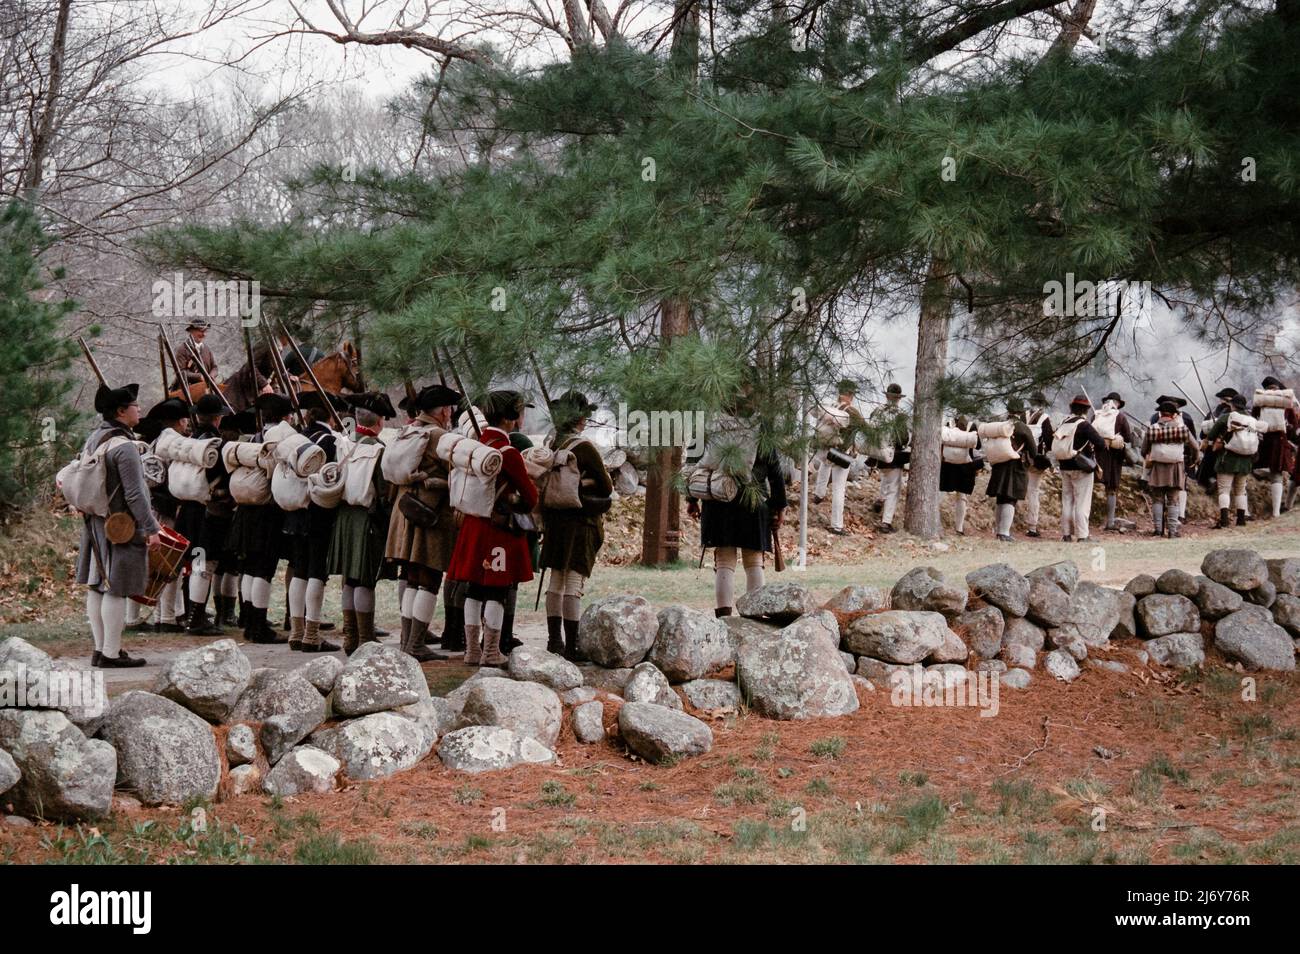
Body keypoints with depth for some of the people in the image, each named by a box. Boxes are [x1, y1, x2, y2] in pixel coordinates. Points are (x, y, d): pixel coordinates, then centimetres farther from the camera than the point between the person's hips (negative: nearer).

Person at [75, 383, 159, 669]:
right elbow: (135, 494, -21)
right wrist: (151, 528, -16)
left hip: (95, 524, 10)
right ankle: (111, 654, -3)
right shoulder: (124, 446, -19)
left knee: (96, 586, 13)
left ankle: (100, 649, 21)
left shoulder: (92, 439, 10)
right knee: (116, 590, -5)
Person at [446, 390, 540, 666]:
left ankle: (472, 649, 16)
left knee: (474, 589, 11)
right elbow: (530, 497, -9)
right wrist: (524, 507, 13)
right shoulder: (508, 453, -16)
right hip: (500, 529, -7)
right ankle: (491, 652, 5)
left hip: (473, 525, 7)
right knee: (497, 591, 0)